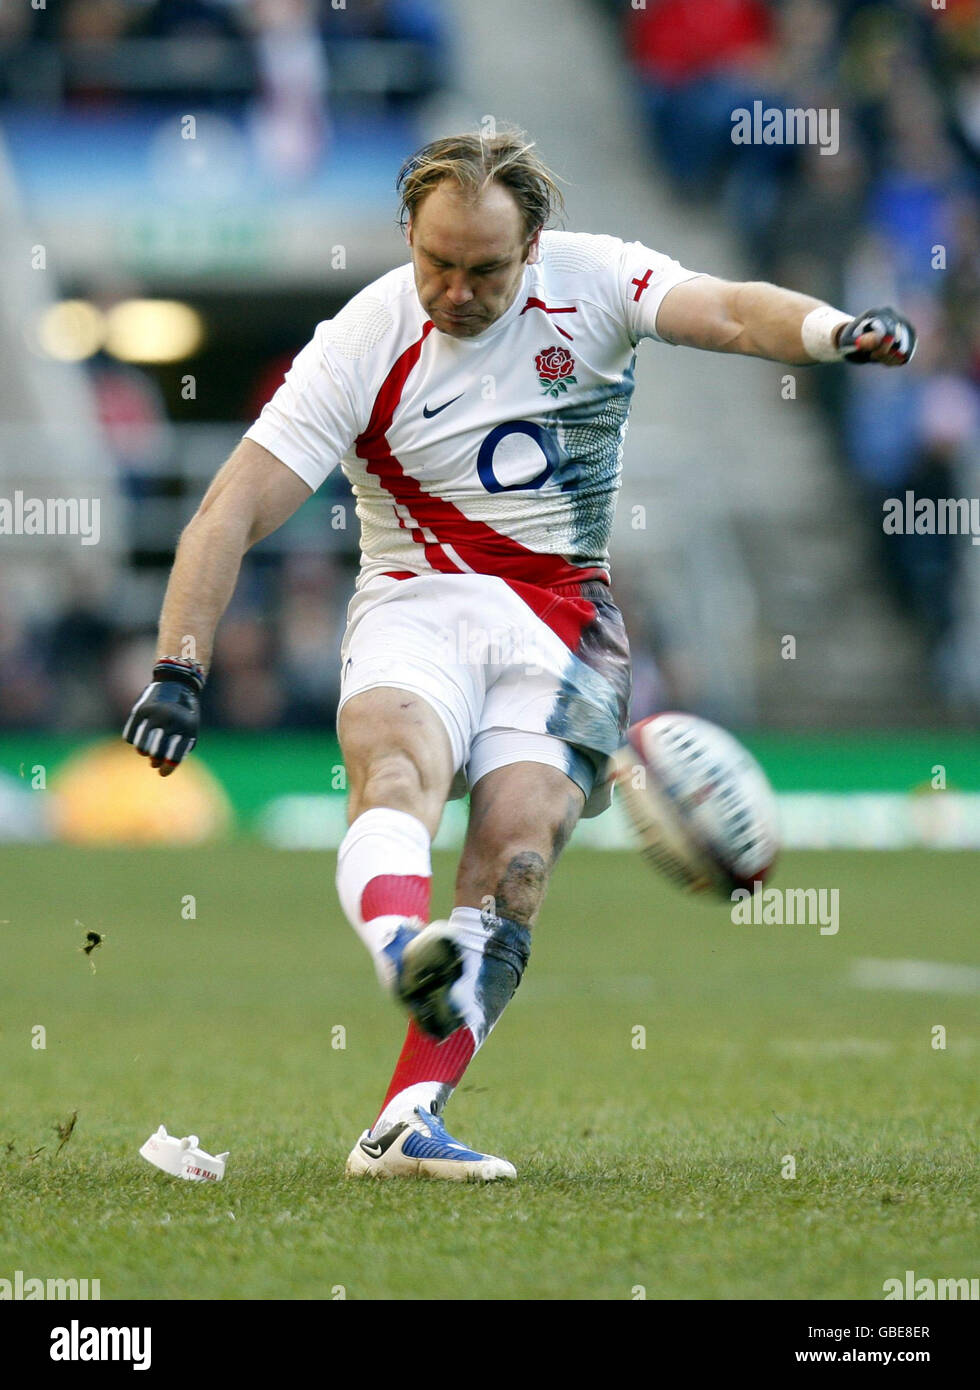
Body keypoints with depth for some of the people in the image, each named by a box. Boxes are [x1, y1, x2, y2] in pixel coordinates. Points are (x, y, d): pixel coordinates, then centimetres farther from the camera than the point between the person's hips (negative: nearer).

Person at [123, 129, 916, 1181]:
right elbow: (234, 511, -6)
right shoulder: (361, 344, -4)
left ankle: (407, 1122, -24)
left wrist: (833, 329, -37)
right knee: (397, 760, -34)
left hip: (563, 619, 1)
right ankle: (402, 946, -64)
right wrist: (178, 673, -15)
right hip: (417, 605, -1)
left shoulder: (590, 281, 0)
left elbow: (728, 313, -15)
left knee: (516, 853, -20)